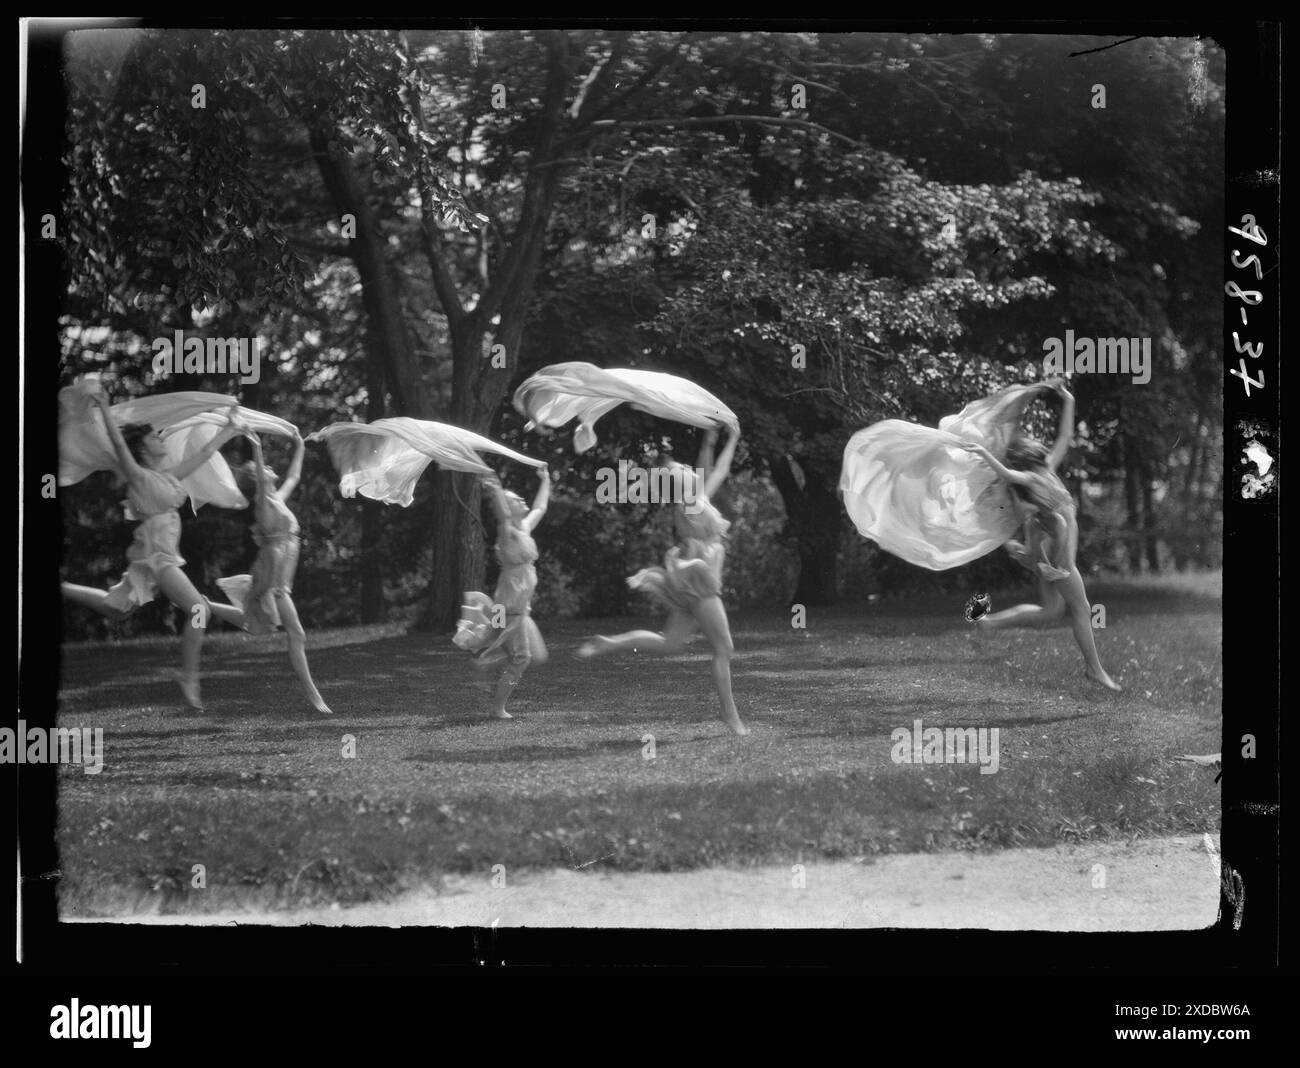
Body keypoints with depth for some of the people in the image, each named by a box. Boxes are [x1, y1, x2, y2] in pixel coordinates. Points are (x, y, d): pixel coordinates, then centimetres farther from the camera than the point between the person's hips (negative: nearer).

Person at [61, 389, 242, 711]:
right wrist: (104, 410, -29)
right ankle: (189, 679, -13)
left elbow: (204, 453, 24)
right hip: (154, 552, -8)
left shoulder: (169, 476, 14)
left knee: (116, 610, 15)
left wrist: (227, 431, 30)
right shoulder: (139, 476, -8)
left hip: (165, 554, 8)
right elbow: (119, 445, -21)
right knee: (198, 608, -15)